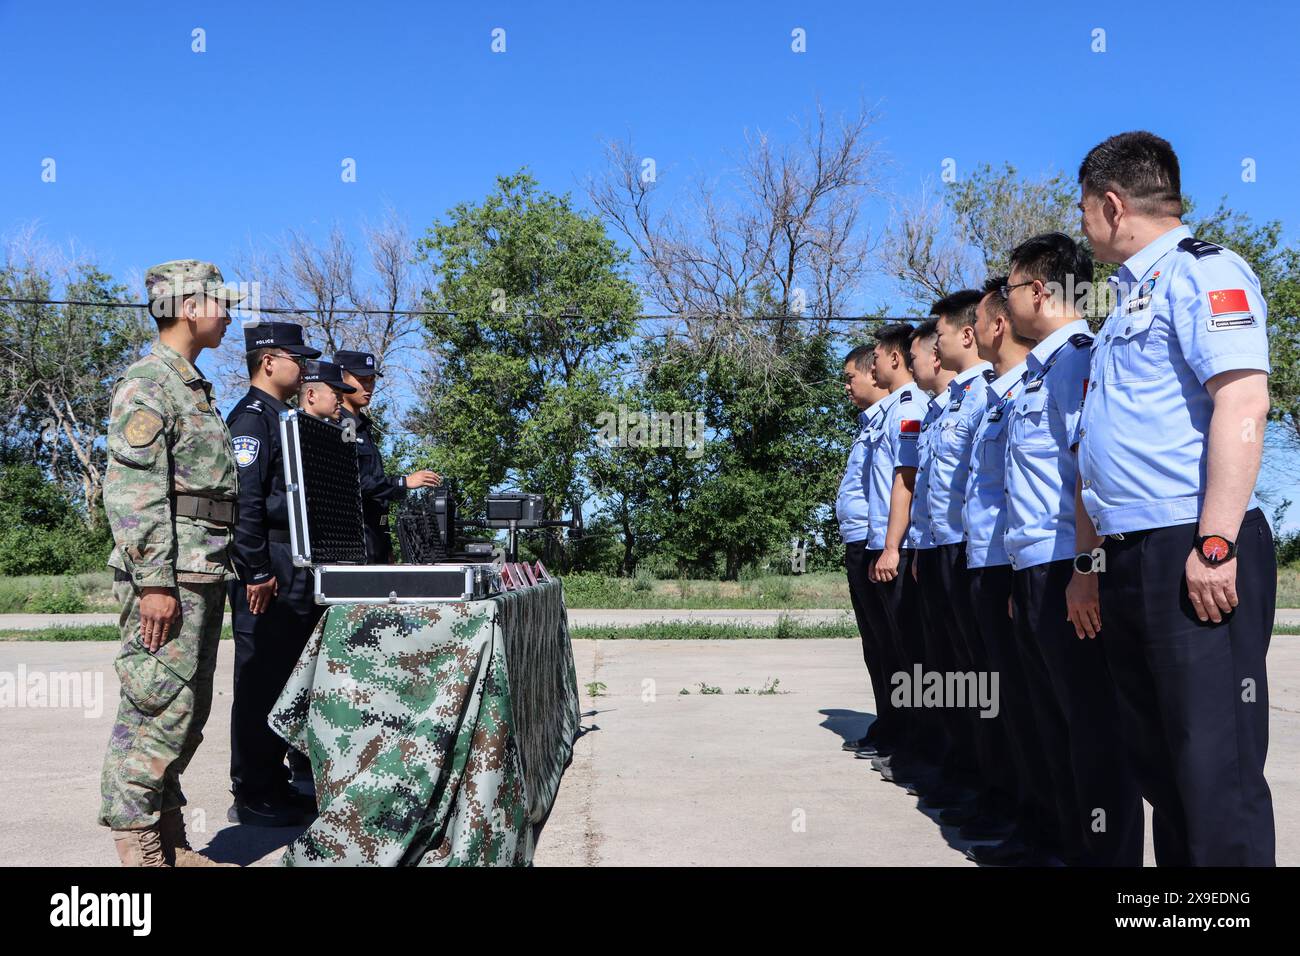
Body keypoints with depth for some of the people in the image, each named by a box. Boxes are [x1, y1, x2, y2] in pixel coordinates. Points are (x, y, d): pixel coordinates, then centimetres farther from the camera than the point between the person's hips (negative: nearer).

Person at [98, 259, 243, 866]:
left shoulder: (194, 388, 21)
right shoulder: (147, 383, -8)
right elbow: (132, 490, -17)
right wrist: (154, 582, -22)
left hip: (203, 575, 10)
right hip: (169, 574, -10)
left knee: (186, 714, 12)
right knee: (157, 711, -7)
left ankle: (171, 846, 21)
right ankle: (139, 849, 0)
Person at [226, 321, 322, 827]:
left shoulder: (279, 418, 20)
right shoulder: (250, 416, -12)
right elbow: (243, 498, -21)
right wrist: (256, 572, -23)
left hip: (295, 571, 10)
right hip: (268, 573, -10)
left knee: (287, 677, 14)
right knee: (260, 680, -4)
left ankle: (274, 781, 24)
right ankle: (254, 798, 4)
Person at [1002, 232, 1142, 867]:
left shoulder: (1078, 359, -11)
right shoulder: (1034, 371, 17)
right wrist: (1023, 576, 18)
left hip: (1067, 570, -10)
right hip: (1031, 573, 10)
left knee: (1093, 724, -1)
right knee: (1056, 724, 17)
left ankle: (1111, 855, 9)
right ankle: (1074, 847, 29)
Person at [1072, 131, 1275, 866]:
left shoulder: (1203, 271, -5)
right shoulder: (1130, 300, 22)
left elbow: (1243, 403, -19)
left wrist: (1215, 547, -25)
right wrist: (1087, 562, 22)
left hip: (1192, 557, -9)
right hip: (1129, 560, 9)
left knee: (1216, 768, -5)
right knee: (1159, 763, 15)